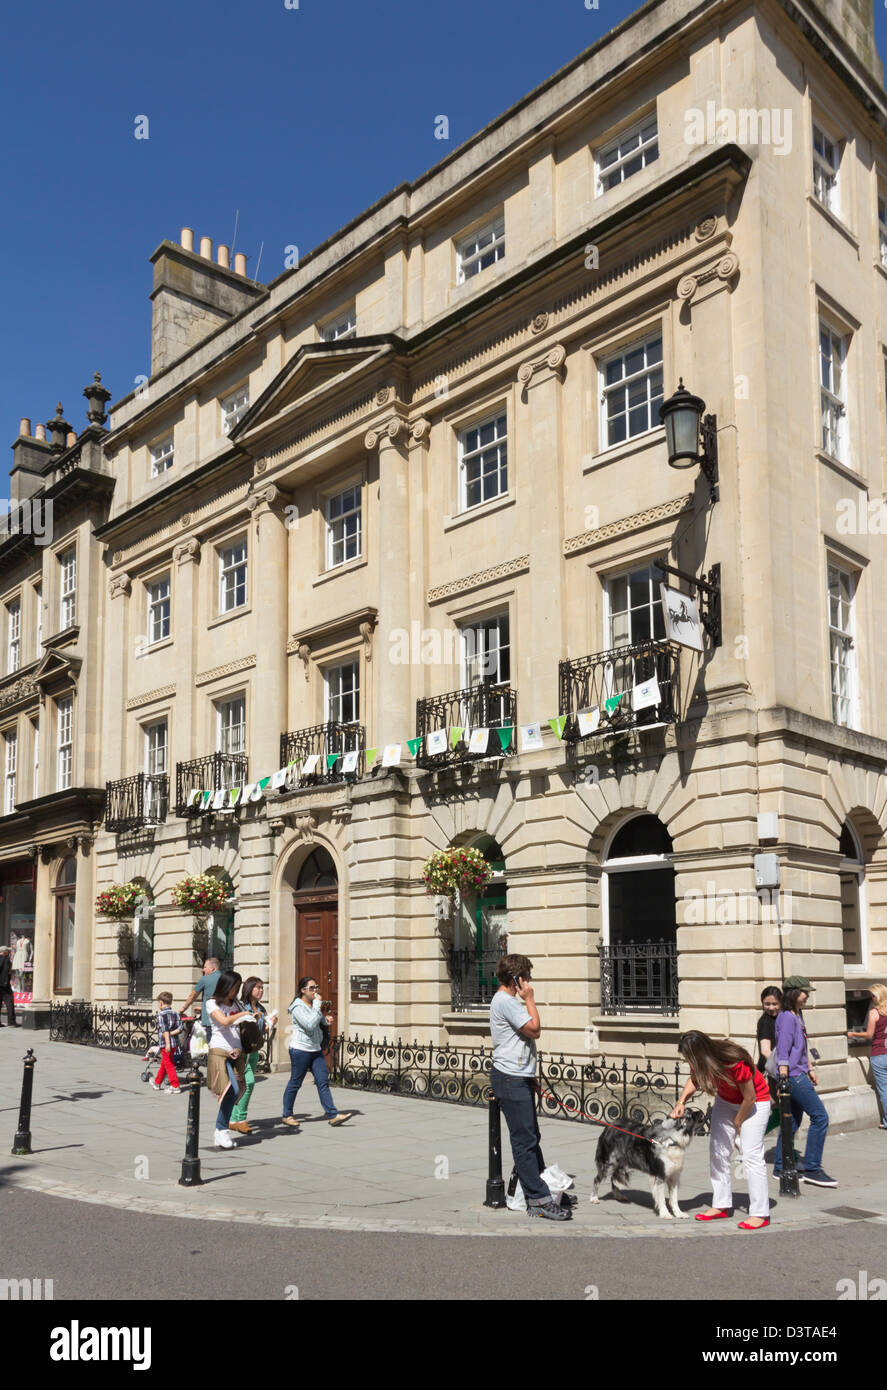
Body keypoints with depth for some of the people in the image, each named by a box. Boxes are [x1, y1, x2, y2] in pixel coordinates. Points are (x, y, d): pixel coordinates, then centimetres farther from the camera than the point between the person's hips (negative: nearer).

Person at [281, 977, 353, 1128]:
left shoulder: (314, 1004, 13)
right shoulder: (298, 1007, -14)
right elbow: (310, 1025, -26)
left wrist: (326, 1020, 5)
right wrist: (318, 1005, -23)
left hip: (316, 1049, 8)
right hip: (300, 1049, -8)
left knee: (323, 1081, 1)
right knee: (295, 1083, 4)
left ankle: (333, 1115, 0)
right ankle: (287, 1116, 18)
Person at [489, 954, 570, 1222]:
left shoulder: (510, 1001, 20)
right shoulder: (505, 1001, -15)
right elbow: (534, 1029, -18)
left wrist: (530, 1076, 23)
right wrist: (529, 999, -9)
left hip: (519, 1079, 11)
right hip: (511, 1080, -11)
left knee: (531, 1138, 13)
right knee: (525, 1141, -8)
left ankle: (537, 1192, 19)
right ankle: (539, 1199, -7)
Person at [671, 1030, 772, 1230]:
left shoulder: (734, 1062, -37)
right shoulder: (702, 1060, -18)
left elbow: (749, 1098, -25)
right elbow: (694, 1079, 3)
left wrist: (738, 1122, -10)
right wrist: (681, 1102, -12)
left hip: (755, 1101, -7)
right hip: (726, 1100, 7)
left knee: (751, 1155, -14)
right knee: (717, 1151, 4)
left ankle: (760, 1214, -9)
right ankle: (721, 1205, 14)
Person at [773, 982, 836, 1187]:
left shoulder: (797, 1015, 14)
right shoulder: (787, 1018, -16)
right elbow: (783, 1052, -19)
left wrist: (809, 1069, 26)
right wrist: (783, 1082, -21)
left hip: (799, 1074, 10)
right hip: (793, 1076, -10)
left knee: (793, 1121, 12)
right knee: (820, 1116, -7)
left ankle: (781, 1168, 17)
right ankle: (812, 1169, -2)